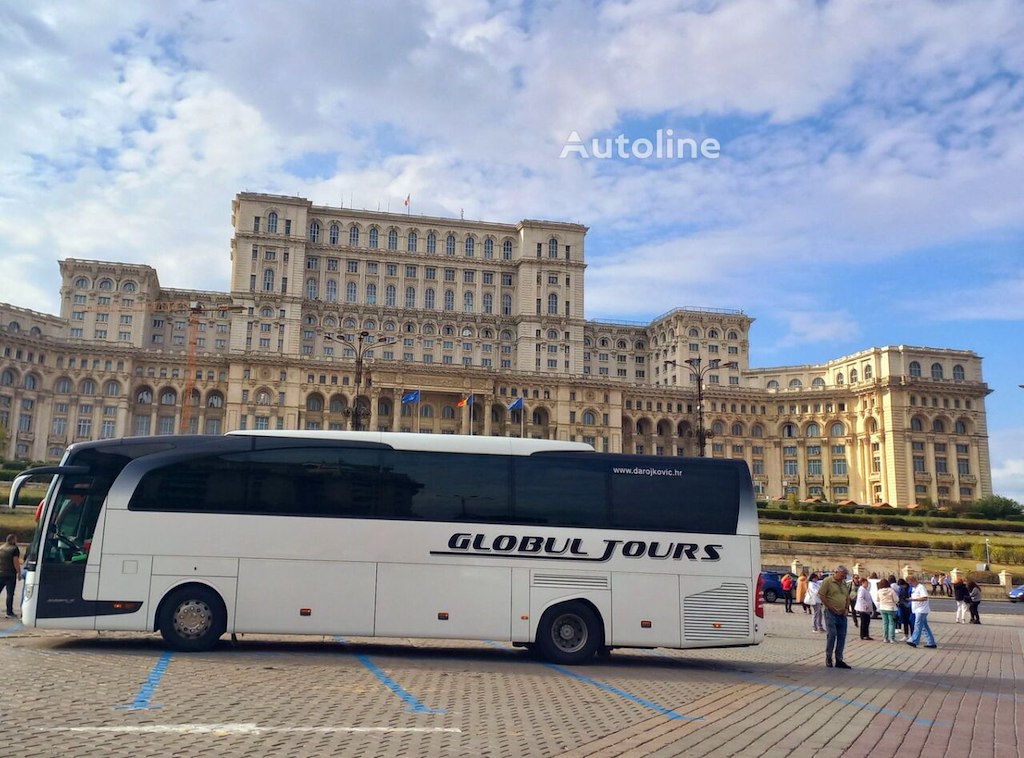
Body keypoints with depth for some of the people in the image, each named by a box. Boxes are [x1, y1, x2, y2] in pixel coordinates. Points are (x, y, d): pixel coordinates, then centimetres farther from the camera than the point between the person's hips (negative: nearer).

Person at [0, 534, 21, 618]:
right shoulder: (14, 549, -9)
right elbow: (16, 562, -14)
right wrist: (19, 573, -8)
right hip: (10, 575, -6)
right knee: (10, 593, -1)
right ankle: (9, 612, 0)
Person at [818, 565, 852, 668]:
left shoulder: (844, 584, 14)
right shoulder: (828, 581, -7)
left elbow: (848, 597, 23)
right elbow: (821, 595, -11)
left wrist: (846, 608, 7)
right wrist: (831, 608, -11)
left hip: (842, 614, 7)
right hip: (831, 613, -7)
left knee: (842, 636, 6)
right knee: (832, 634, -11)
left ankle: (839, 659, 13)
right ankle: (828, 657, 3)